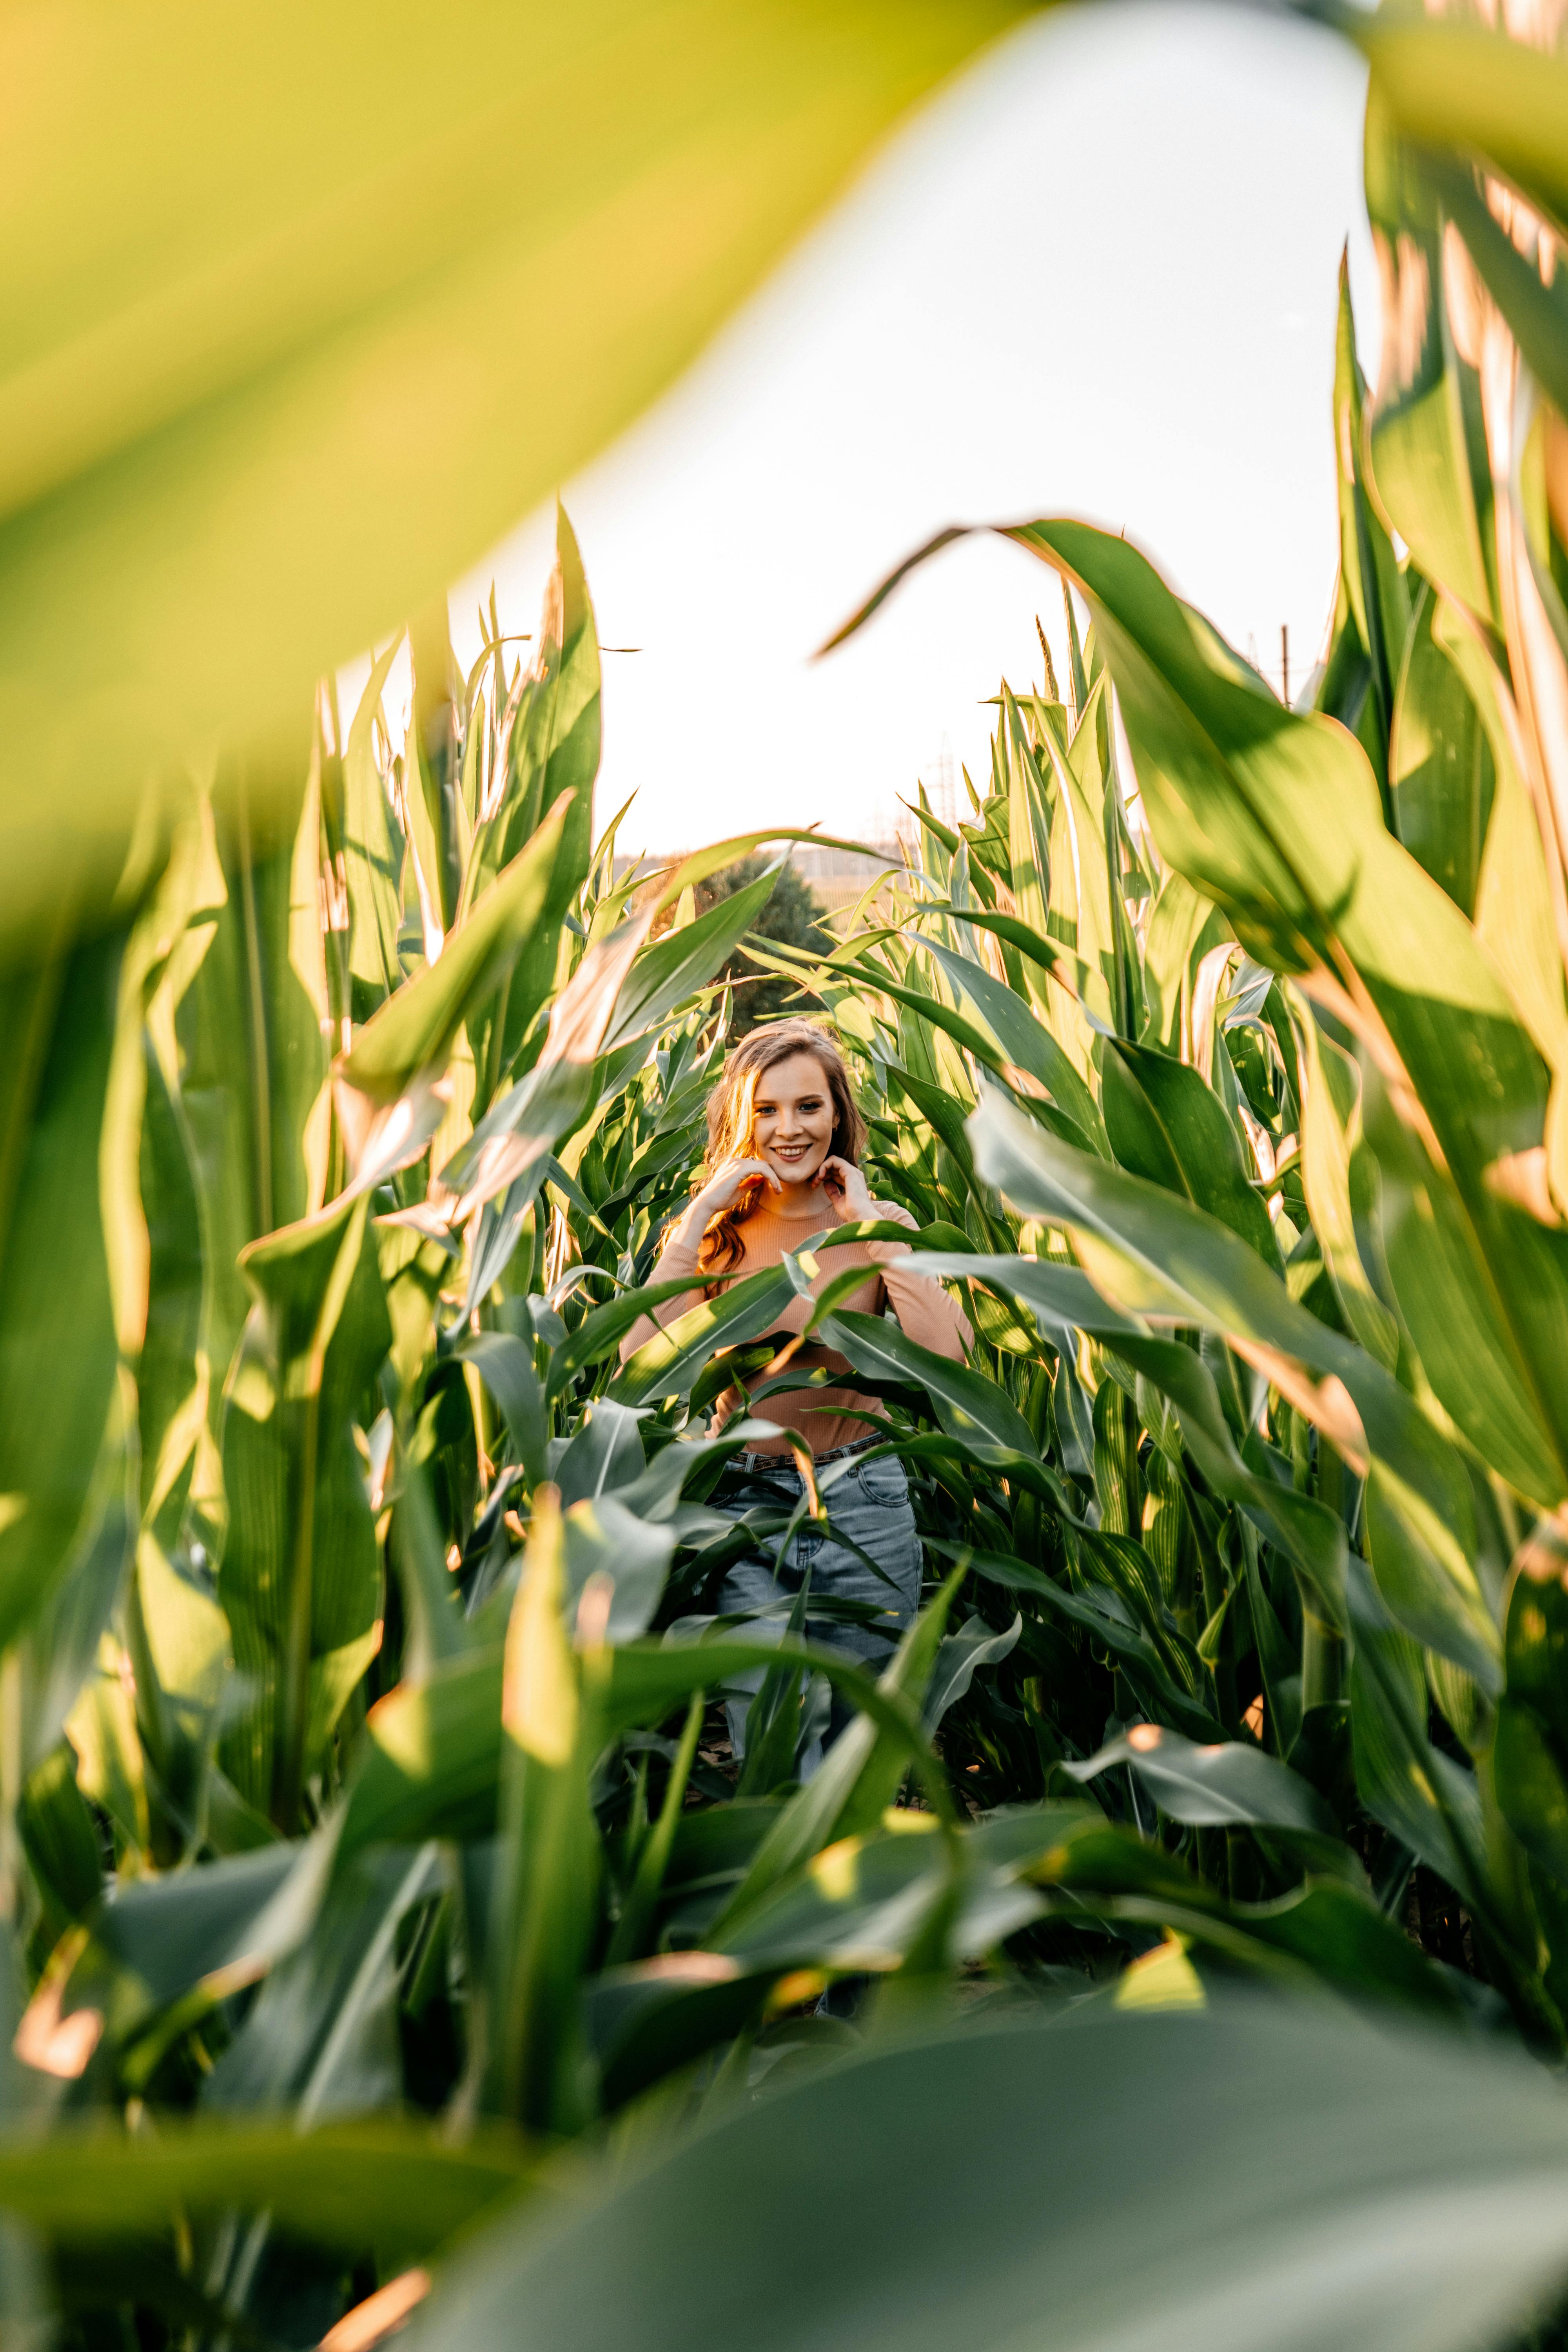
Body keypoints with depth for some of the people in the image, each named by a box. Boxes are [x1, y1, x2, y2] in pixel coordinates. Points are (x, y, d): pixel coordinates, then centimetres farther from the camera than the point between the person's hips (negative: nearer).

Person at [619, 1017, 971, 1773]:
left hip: (863, 1508, 1)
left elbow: (949, 1353, -19)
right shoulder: (720, 1229, 2)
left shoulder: (878, 1225, 0)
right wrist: (703, 1214, -14)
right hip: (744, 1503, 0)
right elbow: (639, 1358, -16)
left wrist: (870, 1224, -14)